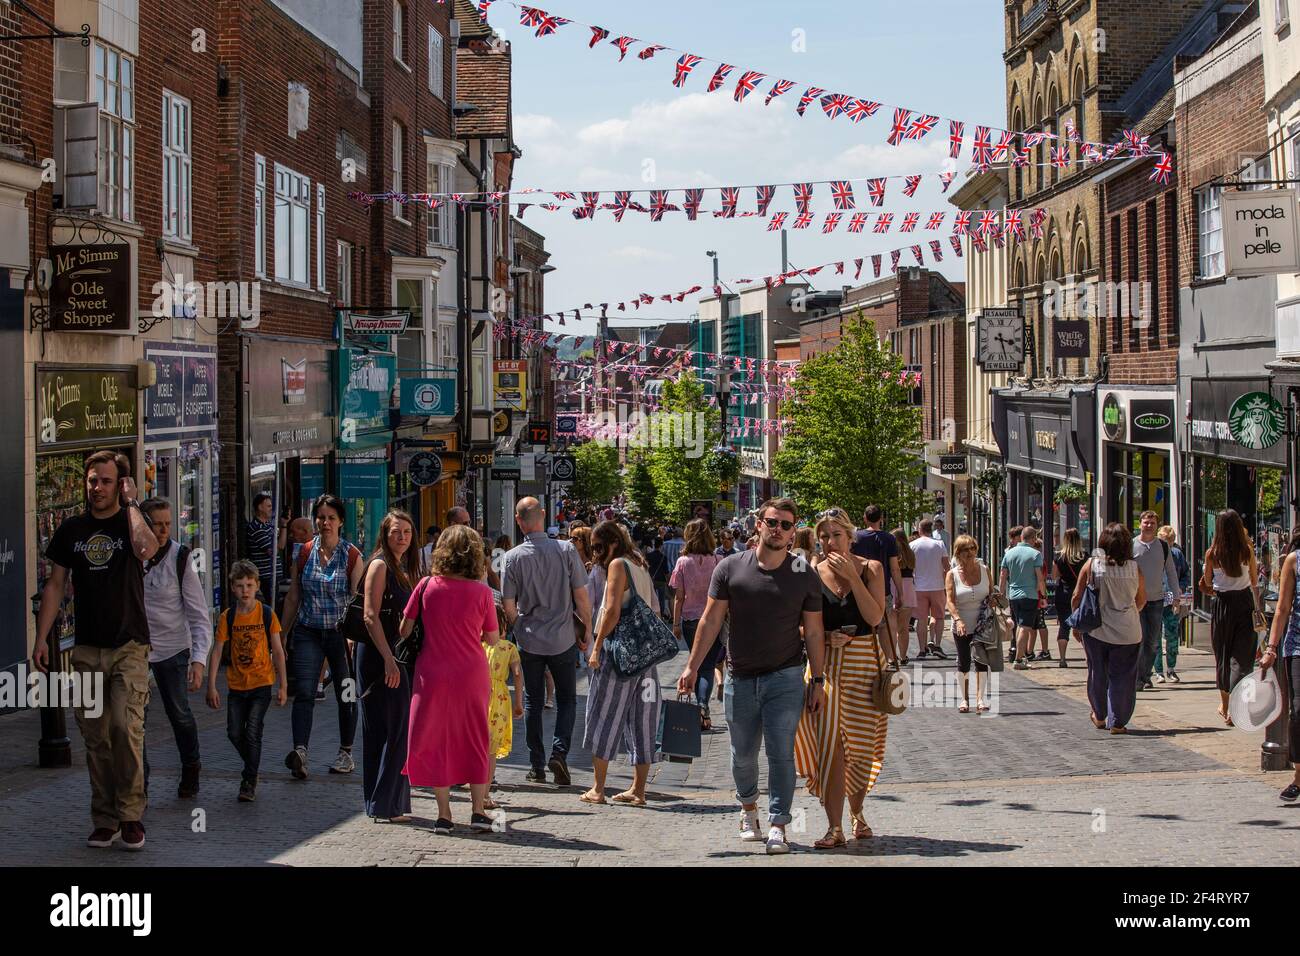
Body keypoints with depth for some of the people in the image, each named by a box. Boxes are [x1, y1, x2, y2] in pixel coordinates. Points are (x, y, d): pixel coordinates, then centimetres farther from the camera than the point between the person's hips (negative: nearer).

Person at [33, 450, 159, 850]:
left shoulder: (131, 522, -1)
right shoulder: (72, 529, 9)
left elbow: (147, 548, -26)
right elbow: (56, 585, 12)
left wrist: (131, 503, -13)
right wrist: (41, 638, 4)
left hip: (129, 645, -3)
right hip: (87, 648, 4)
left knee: (125, 726, -17)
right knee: (95, 736, 4)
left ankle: (131, 814, -5)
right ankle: (105, 820, 13)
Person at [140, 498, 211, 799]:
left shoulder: (180, 559, -13)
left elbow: (199, 615, -13)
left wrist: (199, 659, -22)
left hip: (171, 648, -1)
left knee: (179, 713, 6)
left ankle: (191, 771, 30)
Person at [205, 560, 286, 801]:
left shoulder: (267, 614, -7)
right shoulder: (227, 617, -4)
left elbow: (277, 651, -1)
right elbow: (217, 651, -2)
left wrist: (283, 685, -1)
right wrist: (211, 687, -6)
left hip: (262, 683, -2)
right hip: (236, 684, 2)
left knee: (252, 732, -9)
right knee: (235, 733, 3)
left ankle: (249, 783, 3)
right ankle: (253, 768, 29)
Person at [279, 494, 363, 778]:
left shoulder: (353, 556, -2)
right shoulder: (304, 553, 5)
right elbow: (293, 597, 10)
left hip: (341, 633, -1)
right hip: (308, 632, 1)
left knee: (346, 695, 7)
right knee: (304, 692, -13)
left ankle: (346, 754, 20)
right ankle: (300, 751, -23)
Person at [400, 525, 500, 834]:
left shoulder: (427, 586, -6)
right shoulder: (481, 591, -7)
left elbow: (405, 629, -1)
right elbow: (492, 638, 1)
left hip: (433, 674, 0)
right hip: (473, 674, 0)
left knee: (435, 742, 9)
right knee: (475, 739, 13)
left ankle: (444, 814, 9)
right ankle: (478, 811, 12)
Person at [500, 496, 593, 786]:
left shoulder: (512, 557, -8)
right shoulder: (566, 551, -9)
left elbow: (509, 607, -6)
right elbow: (581, 597, -6)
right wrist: (586, 630, 7)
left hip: (529, 641, 0)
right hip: (563, 640, 0)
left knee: (533, 702, 12)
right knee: (566, 699, 13)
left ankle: (537, 766, 13)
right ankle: (559, 751, -7)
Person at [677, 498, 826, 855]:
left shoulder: (804, 576, 0)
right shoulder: (730, 568, 0)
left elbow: (813, 632, 3)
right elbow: (711, 620, 2)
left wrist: (818, 681, 1)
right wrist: (693, 666, -1)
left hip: (785, 677, -1)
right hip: (740, 676, 1)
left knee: (781, 754, -6)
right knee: (742, 754, 12)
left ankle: (778, 826, 1)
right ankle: (749, 807, 37)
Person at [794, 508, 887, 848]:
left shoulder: (871, 569, 1)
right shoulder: (812, 573, 2)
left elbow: (875, 617, -11)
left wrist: (852, 575, -14)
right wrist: (826, 637, -12)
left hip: (865, 662, 1)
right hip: (826, 663, -1)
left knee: (860, 744, 7)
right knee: (829, 744, -11)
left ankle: (856, 813, 30)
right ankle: (834, 828, -11)